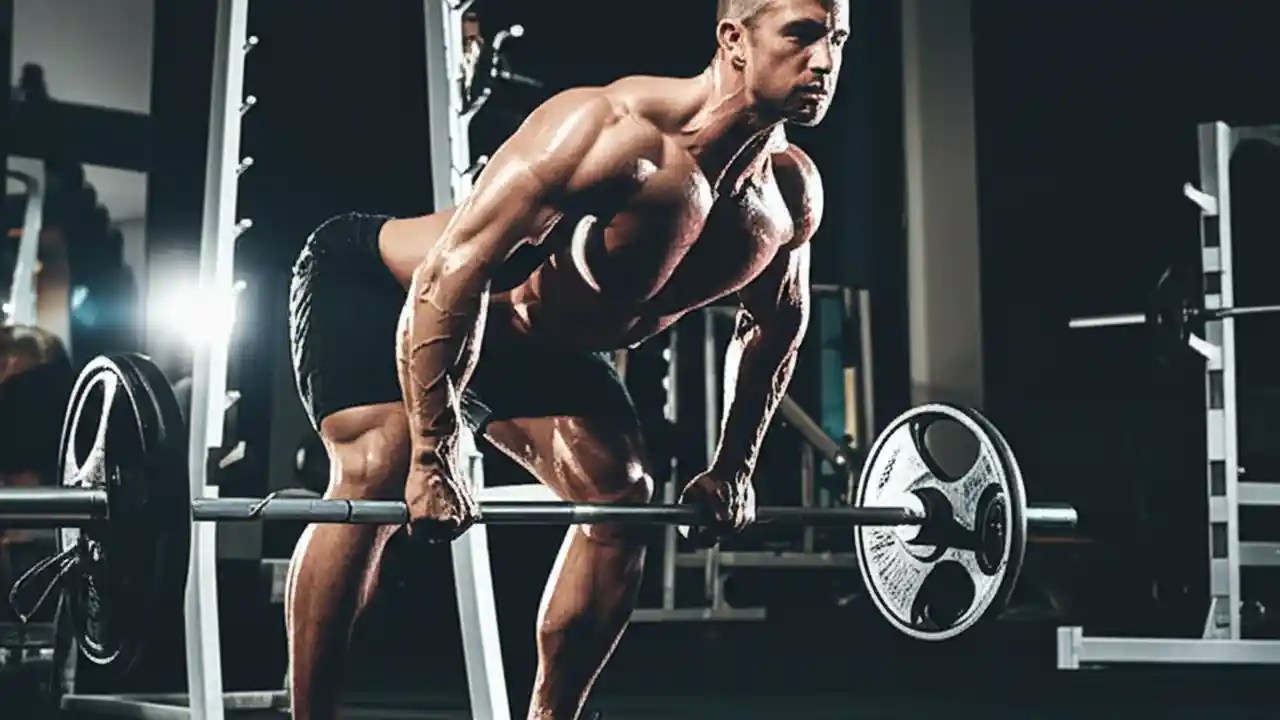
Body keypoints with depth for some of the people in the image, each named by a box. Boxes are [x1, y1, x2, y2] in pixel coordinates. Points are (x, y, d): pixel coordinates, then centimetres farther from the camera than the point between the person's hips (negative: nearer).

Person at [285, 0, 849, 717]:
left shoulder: (791, 192, -15)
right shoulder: (610, 130, -38)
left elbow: (778, 321, 7)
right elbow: (452, 272, -39)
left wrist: (735, 466, 5)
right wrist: (432, 457, -38)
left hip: (532, 333, 8)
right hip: (370, 280, -7)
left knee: (622, 495, 0)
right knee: (378, 474, -27)